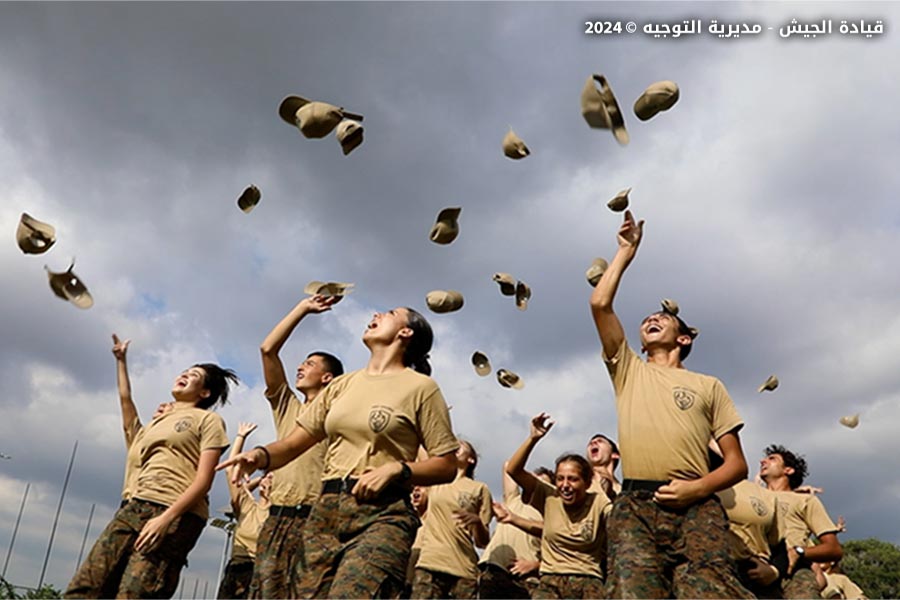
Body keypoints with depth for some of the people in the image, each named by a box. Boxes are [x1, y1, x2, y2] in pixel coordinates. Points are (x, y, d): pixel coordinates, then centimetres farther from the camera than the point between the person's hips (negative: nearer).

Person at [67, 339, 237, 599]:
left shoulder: (208, 420, 5)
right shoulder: (156, 422, 27)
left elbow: (203, 480, -6)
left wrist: (166, 517, -17)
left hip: (178, 514, -7)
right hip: (136, 506, 7)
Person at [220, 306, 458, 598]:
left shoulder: (421, 386, 2)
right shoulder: (341, 385, 19)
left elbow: (446, 466, 1)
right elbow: (293, 445, 15)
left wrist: (397, 469, -15)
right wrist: (261, 455, -6)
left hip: (381, 513, -5)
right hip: (326, 510, 6)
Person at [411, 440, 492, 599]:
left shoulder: (479, 488, 12)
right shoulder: (433, 481, 17)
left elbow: (483, 541, 10)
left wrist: (476, 521, -10)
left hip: (464, 569, 0)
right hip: (429, 564, 1)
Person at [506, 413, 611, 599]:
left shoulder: (598, 502, -1)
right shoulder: (549, 498, 3)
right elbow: (513, 470, -4)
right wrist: (533, 438, -15)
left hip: (588, 581, -1)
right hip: (551, 580, 1)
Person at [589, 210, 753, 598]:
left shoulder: (708, 386, 21)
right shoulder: (628, 372, 23)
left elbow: (737, 463, 15)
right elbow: (600, 304, 12)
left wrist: (699, 487, -5)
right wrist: (626, 250, 23)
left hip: (695, 507, 0)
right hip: (635, 506, 1)